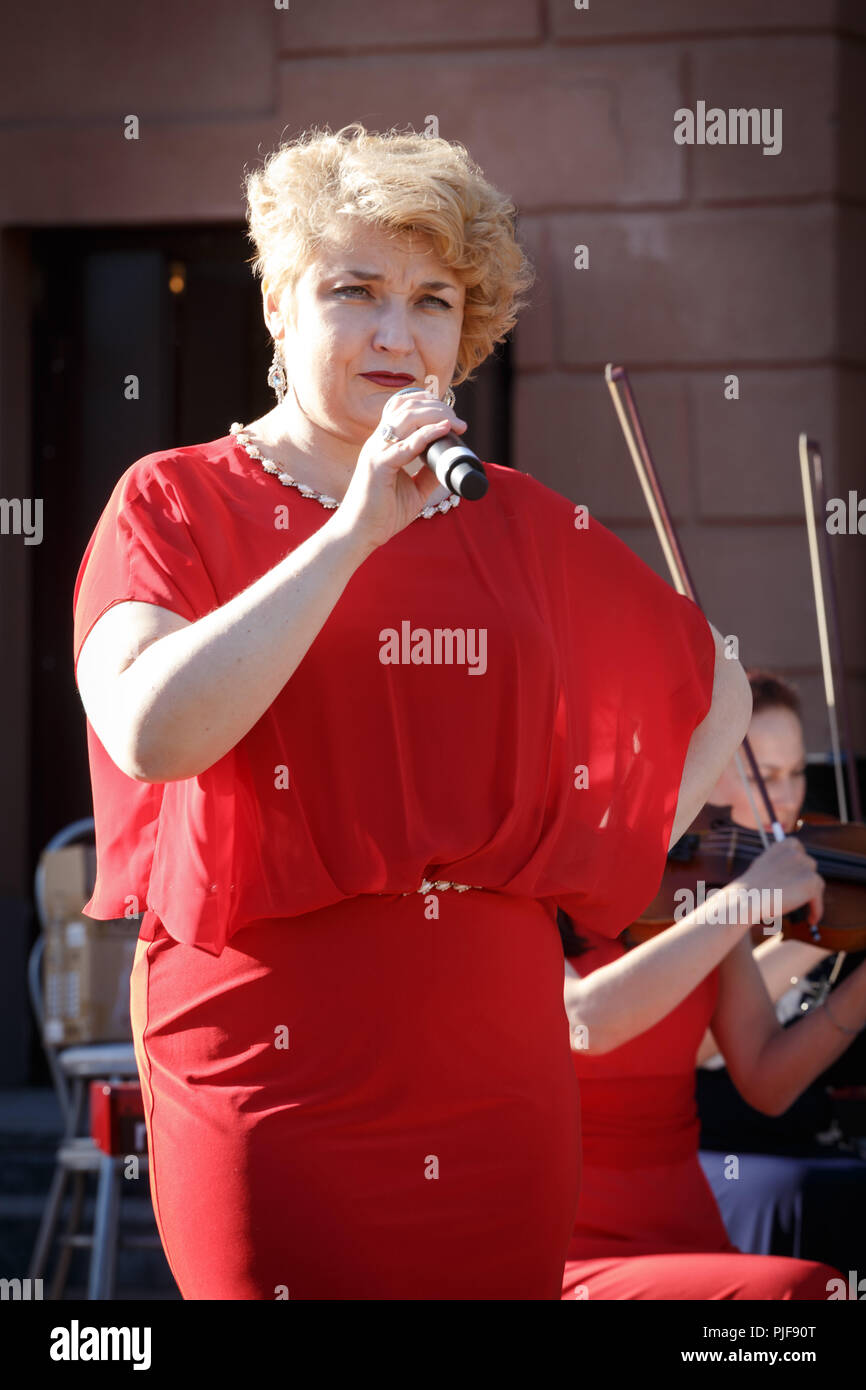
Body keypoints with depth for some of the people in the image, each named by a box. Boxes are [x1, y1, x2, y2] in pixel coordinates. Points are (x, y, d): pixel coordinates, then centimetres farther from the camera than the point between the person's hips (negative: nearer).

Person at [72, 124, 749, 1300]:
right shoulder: (177, 501, 1)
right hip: (272, 1060, -3)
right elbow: (150, 733, -18)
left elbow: (718, 689, 25)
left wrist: (623, 854, 11)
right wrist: (355, 532, -18)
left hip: (495, 1061, 4)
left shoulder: (525, 526, 11)